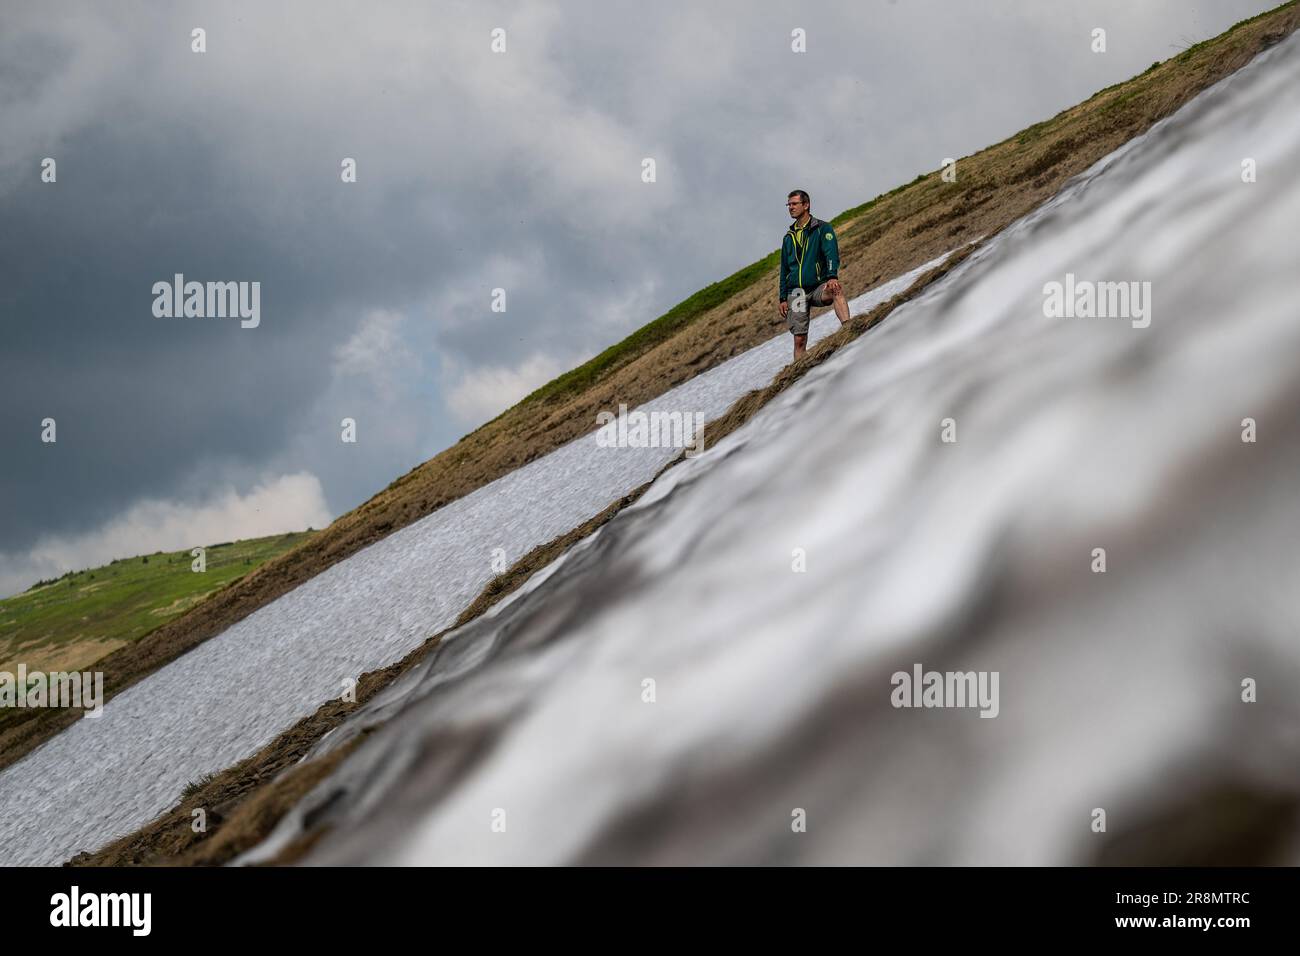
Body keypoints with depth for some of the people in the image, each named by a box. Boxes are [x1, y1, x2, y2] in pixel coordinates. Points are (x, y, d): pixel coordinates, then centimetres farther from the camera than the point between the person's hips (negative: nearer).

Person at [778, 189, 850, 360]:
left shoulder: (823, 229, 3)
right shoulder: (789, 237, 18)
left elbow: (831, 254, -13)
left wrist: (832, 276, -31)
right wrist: (783, 298, 13)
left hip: (818, 287, -4)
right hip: (796, 292, 4)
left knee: (836, 289, -38)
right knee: (799, 340, -4)